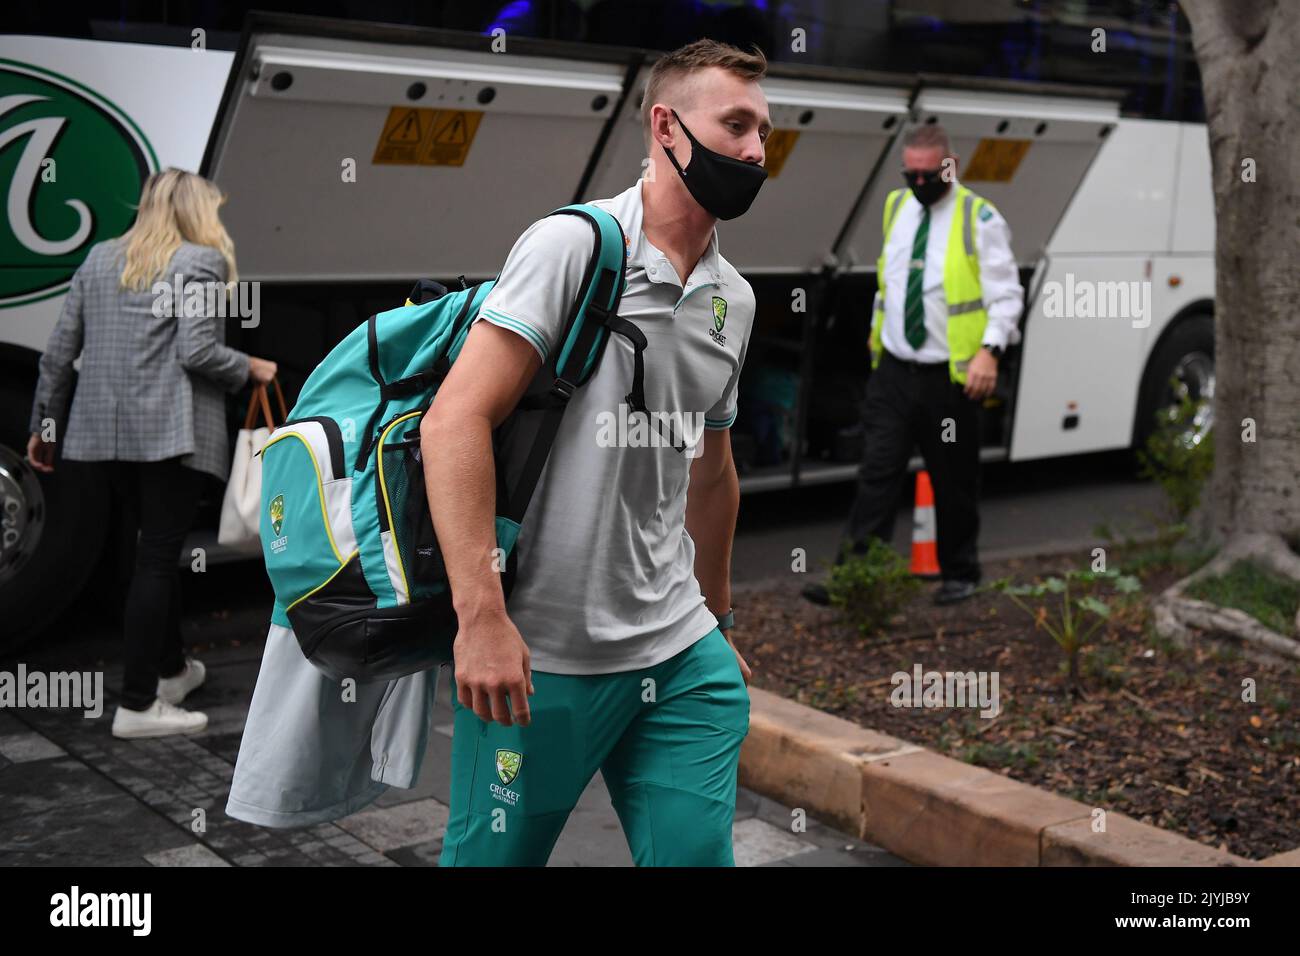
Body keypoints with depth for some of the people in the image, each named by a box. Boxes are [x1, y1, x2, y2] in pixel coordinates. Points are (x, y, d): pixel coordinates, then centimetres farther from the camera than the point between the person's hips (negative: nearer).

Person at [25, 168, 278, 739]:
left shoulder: (99, 259, 16)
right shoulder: (201, 260, -3)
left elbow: (58, 353, 13)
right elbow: (196, 351, -15)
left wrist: (44, 424, 20)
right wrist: (251, 369, 2)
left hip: (104, 432, 7)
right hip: (171, 434, -6)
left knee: (154, 551, 20)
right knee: (158, 559, -3)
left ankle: (172, 669, 34)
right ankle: (137, 705, -3)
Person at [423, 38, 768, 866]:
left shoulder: (735, 299, 12)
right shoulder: (574, 244, -10)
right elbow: (456, 420, -17)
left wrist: (716, 623, 27)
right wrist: (481, 615, -23)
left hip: (680, 655, 6)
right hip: (534, 656, -6)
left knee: (698, 852, 2)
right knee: (493, 856, 6)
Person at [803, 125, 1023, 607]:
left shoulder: (980, 219, -7)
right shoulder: (896, 206, 11)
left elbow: (1006, 294, -9)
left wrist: (990, 349, -22)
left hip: (951, 378, -4)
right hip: (894, 370, 4)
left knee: (954, 482, 8)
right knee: (877, 473, -2)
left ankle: (960, 575, 25)